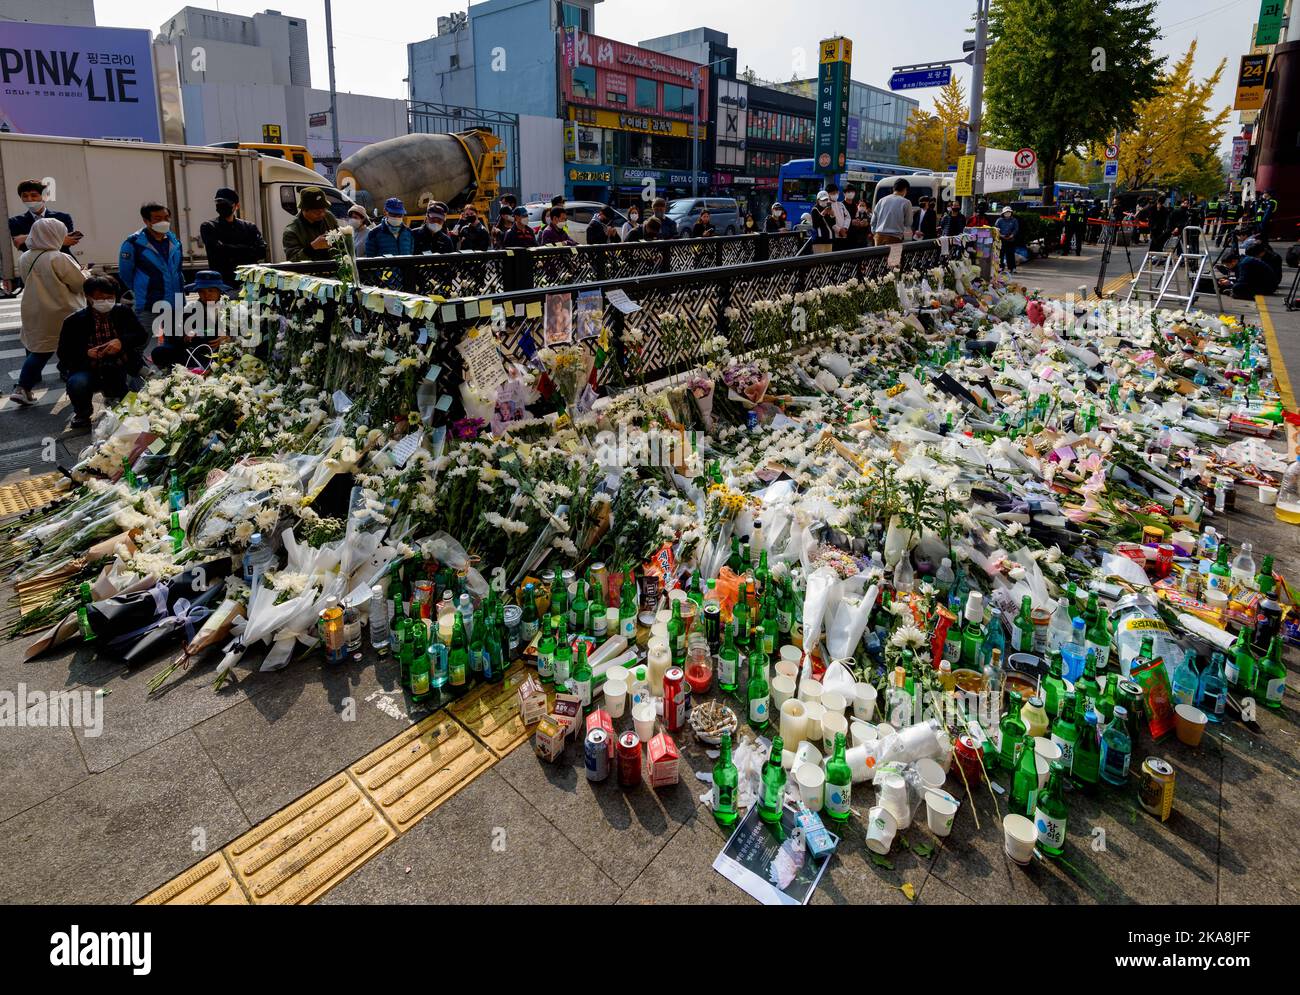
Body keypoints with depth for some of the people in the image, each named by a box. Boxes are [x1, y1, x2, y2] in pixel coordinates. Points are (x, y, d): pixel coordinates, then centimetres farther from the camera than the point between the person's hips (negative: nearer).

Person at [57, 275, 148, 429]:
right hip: (89, 371, -2)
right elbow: (63, 354, -5)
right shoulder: (74, 321, -7)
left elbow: (143, 336, -6)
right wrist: (86, 353, -26)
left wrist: (122, 341, -26)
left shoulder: (124, 312, -1)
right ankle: (83, 413, 5)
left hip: (119, 371, 2)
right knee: (77, 383, -32)